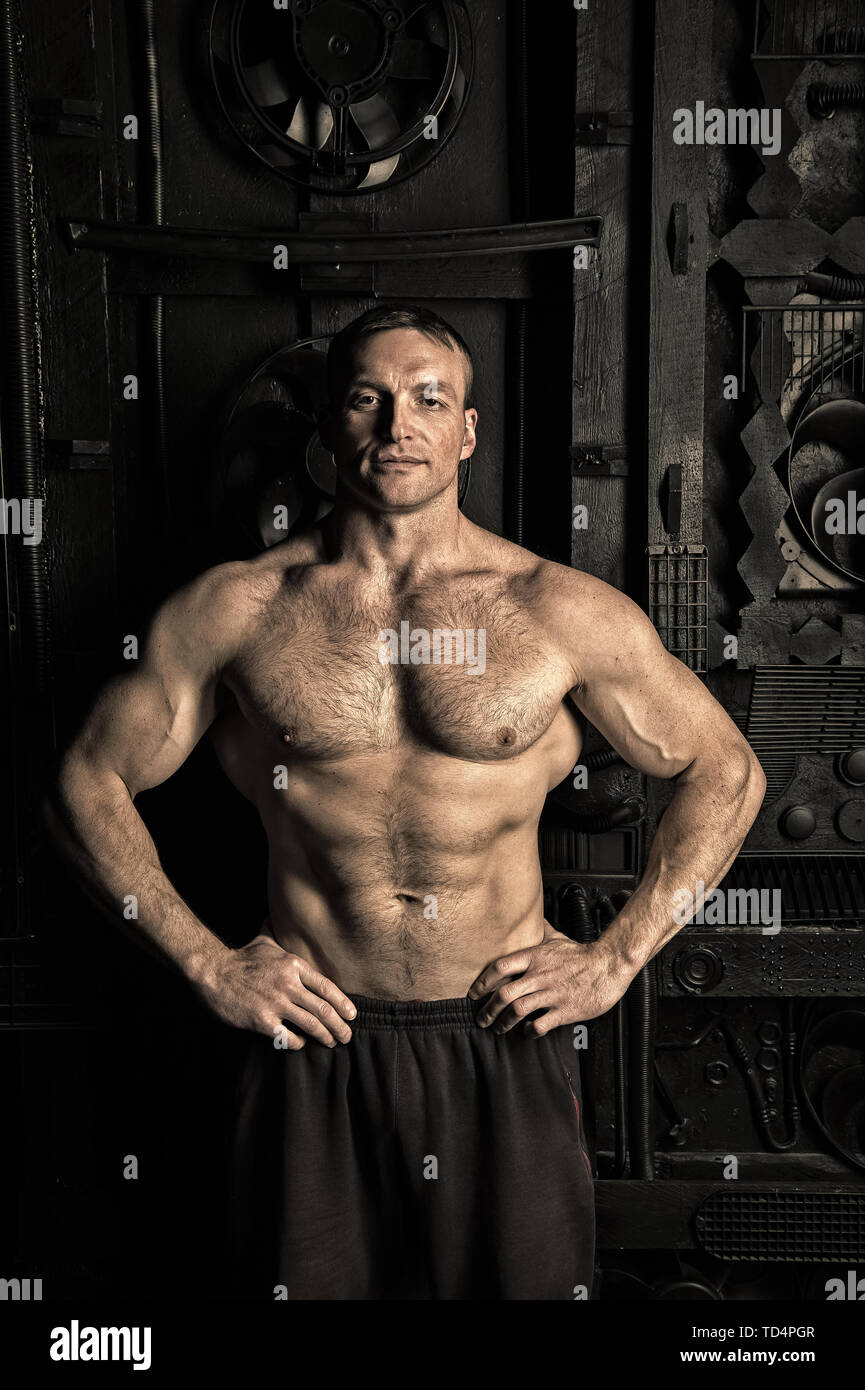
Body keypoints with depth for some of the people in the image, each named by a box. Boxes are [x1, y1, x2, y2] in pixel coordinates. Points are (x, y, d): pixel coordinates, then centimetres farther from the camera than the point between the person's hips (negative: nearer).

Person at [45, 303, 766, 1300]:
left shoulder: (563, 612, -4)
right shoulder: (237, 609, -3)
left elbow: (725, 775, 5)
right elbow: (89, 783, 5)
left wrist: (614, 961, -1)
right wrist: (206, 963, -2)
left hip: (506, 1038, 0)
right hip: (316, 1043, 0)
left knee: (527, 1280, 14)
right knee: (306, 1281, 15)